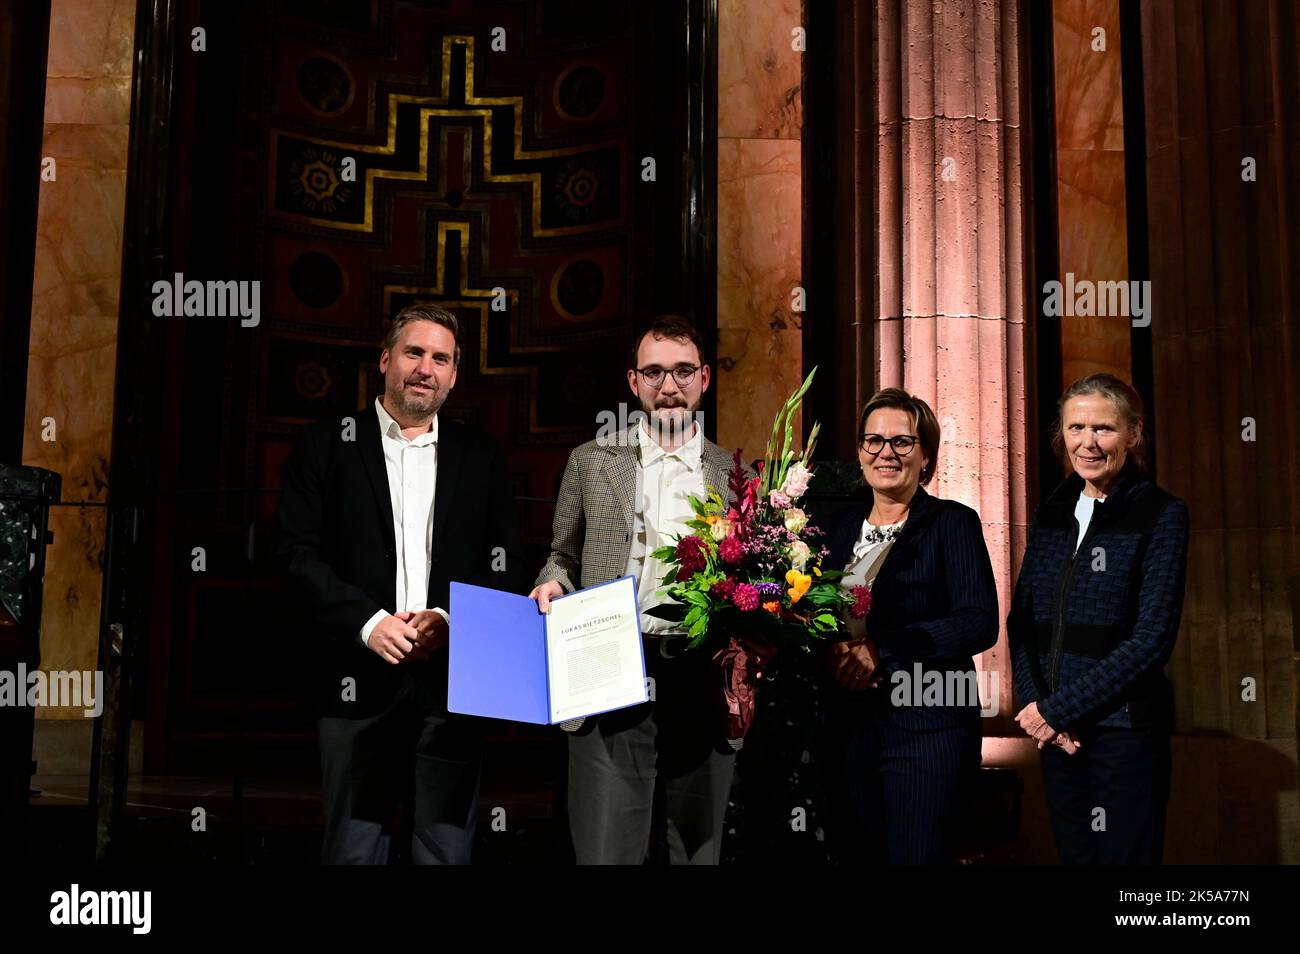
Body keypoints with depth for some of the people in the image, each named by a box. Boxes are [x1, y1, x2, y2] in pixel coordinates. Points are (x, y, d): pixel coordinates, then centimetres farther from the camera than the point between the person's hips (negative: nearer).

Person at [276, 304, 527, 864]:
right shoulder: (326, 447, 7)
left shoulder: (482, 459, 12)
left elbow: (509, 566, 8)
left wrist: (450, 619, -9)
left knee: (448, 849, 5)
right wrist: (368, 623, -12)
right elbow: (298, 555, 0)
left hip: (452, 682, 1)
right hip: (359, 680, -1)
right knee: (354, 849, 6)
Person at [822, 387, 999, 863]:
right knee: (863, 850, 11)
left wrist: (880, 649, -21)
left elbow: (979, 623, -14)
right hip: (850, 725, 5)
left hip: (926, 724, -5)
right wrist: (836, 652, -8)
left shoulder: (952, 522, -3)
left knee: (916, 854, -2)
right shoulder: (843, 525, 12)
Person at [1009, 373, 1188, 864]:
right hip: (1057, 732, 5)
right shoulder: (1051, 515, 8)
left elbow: (1151, 640, -14)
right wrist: (1035, 705, -8)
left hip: (1125, 727, -5)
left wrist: (1058, 710, -14)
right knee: (1074, 853, 14)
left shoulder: (1161, 515, -7)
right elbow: (1021, 621, 9)